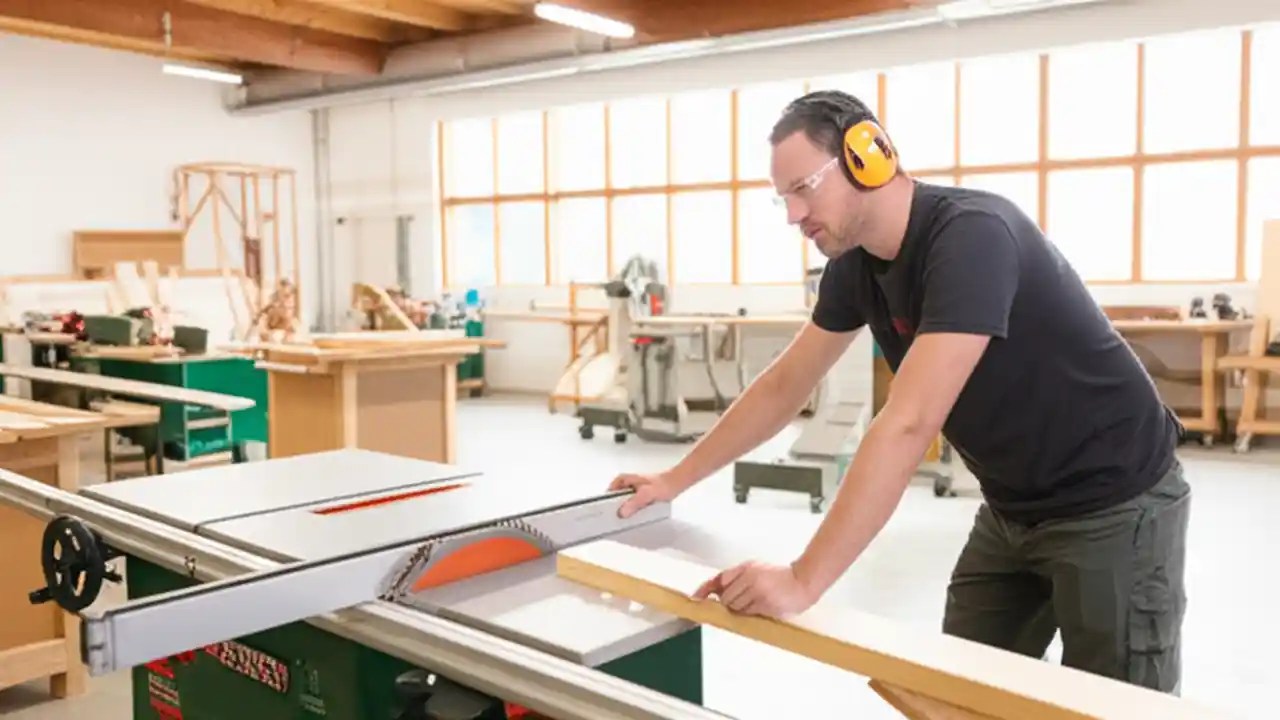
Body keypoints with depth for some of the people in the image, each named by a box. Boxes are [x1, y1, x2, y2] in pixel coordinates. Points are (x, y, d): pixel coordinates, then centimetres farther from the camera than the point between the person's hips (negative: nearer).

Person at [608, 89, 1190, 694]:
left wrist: (804, 580, -38)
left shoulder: (971, 236, -30)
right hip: (1011, 506, 7)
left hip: (1111, 504, -7)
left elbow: (908, 426, -37)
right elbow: (784, 385, 6)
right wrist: (676, 479, 6)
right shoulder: (855, 263, -3)